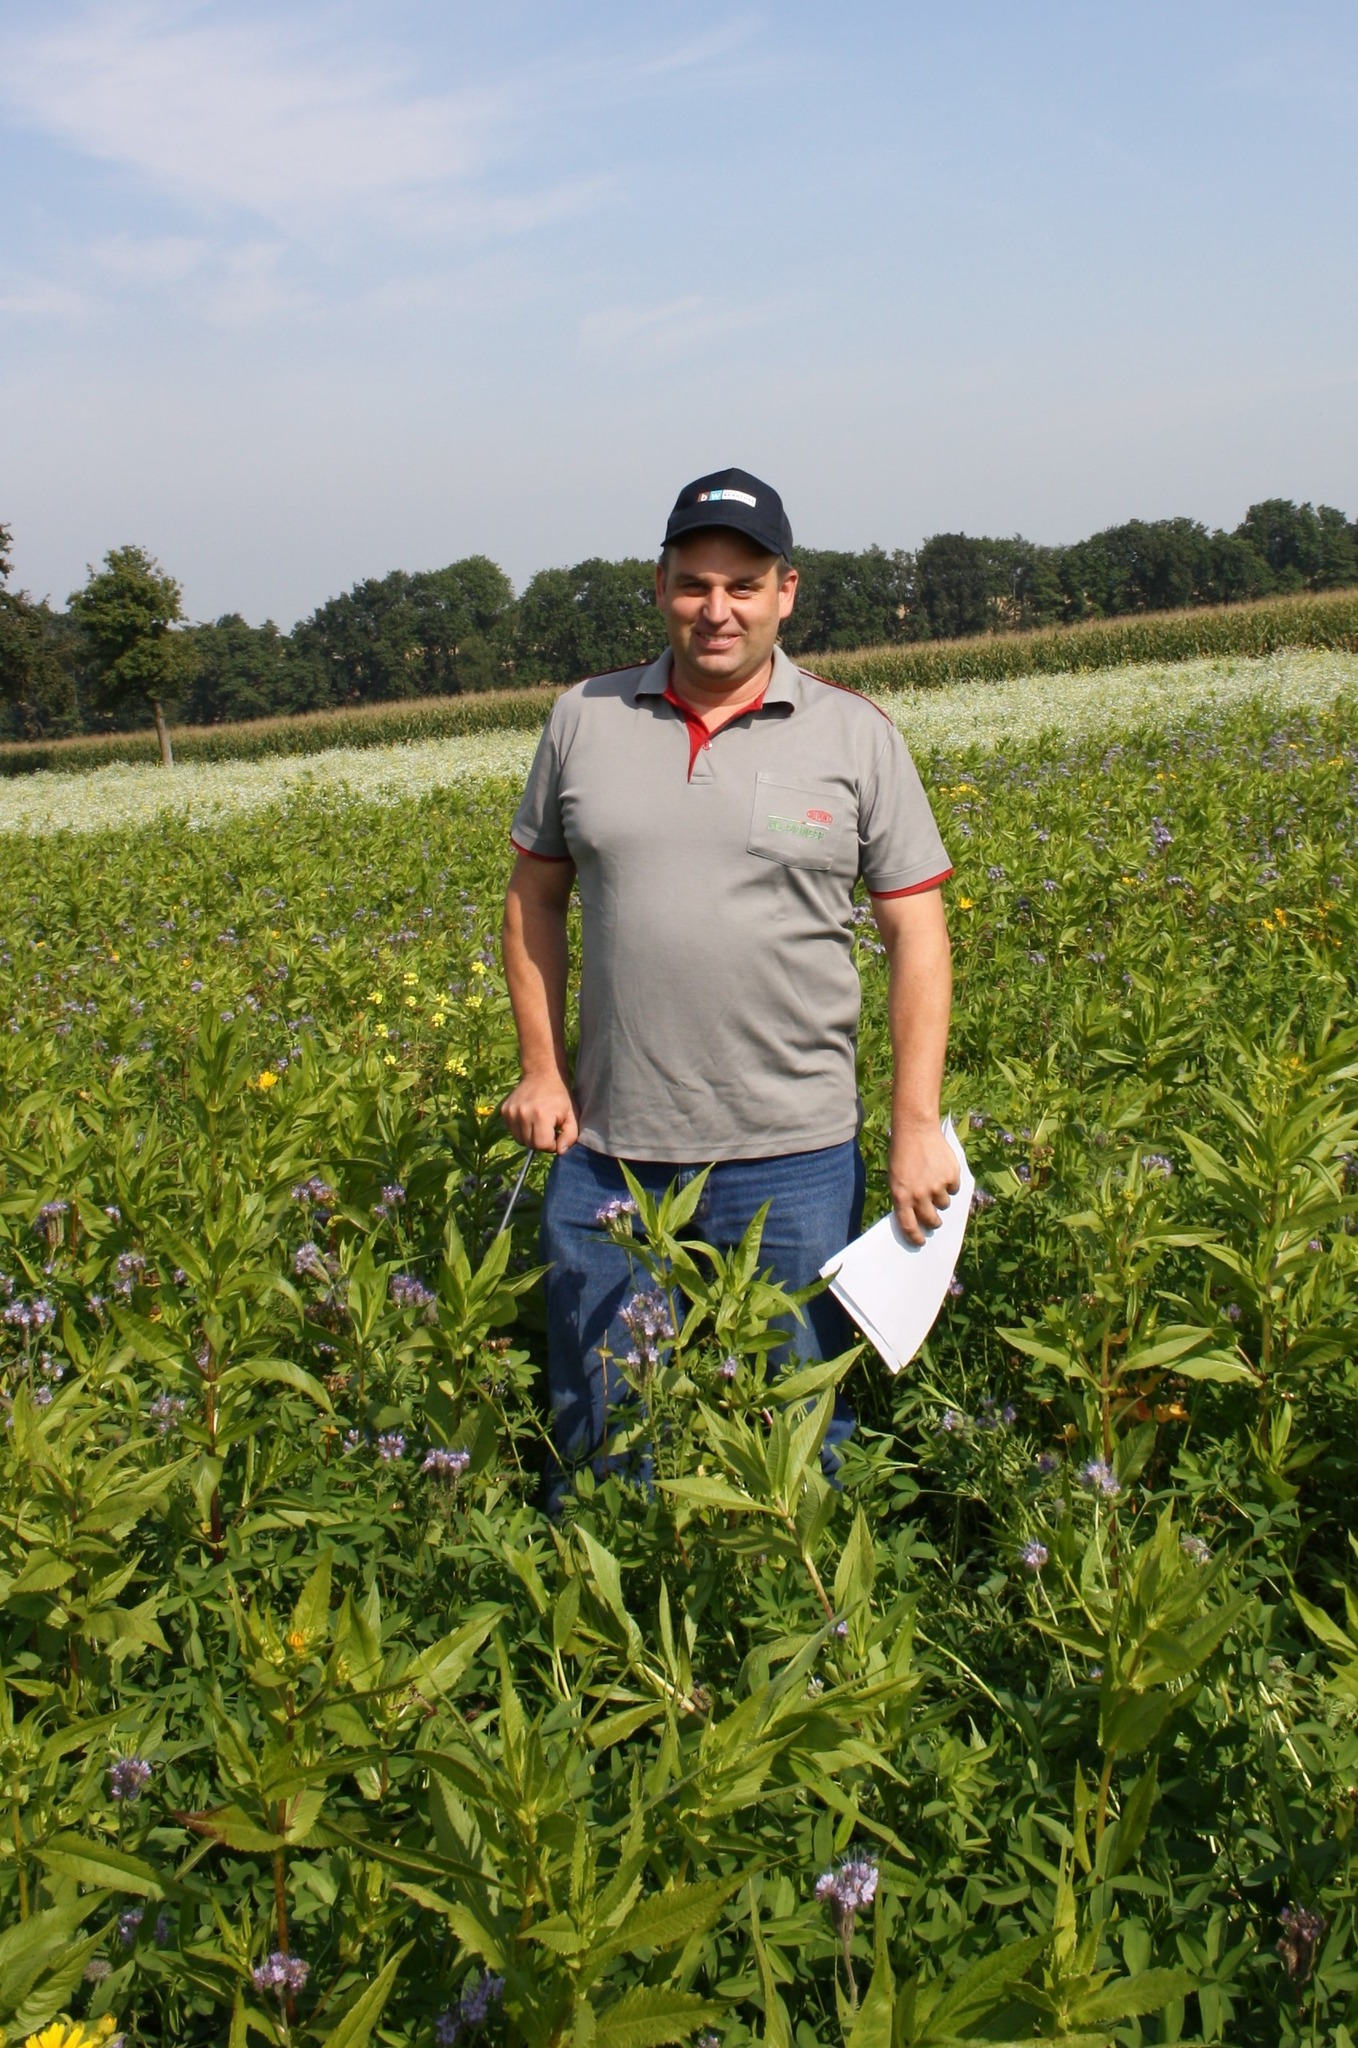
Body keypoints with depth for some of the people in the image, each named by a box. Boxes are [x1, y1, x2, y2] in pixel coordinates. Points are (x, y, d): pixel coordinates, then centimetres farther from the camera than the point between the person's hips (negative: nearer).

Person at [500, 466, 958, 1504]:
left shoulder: (856, 736, -1)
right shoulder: (584, 719, 4)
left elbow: (918, 932, -1)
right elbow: (534, 896, 13)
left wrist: (919, 1126, -7)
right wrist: (541, 1067, 5)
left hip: (792, 1157, -2)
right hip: (608, 1154, 2)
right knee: (596, 1448, 14)